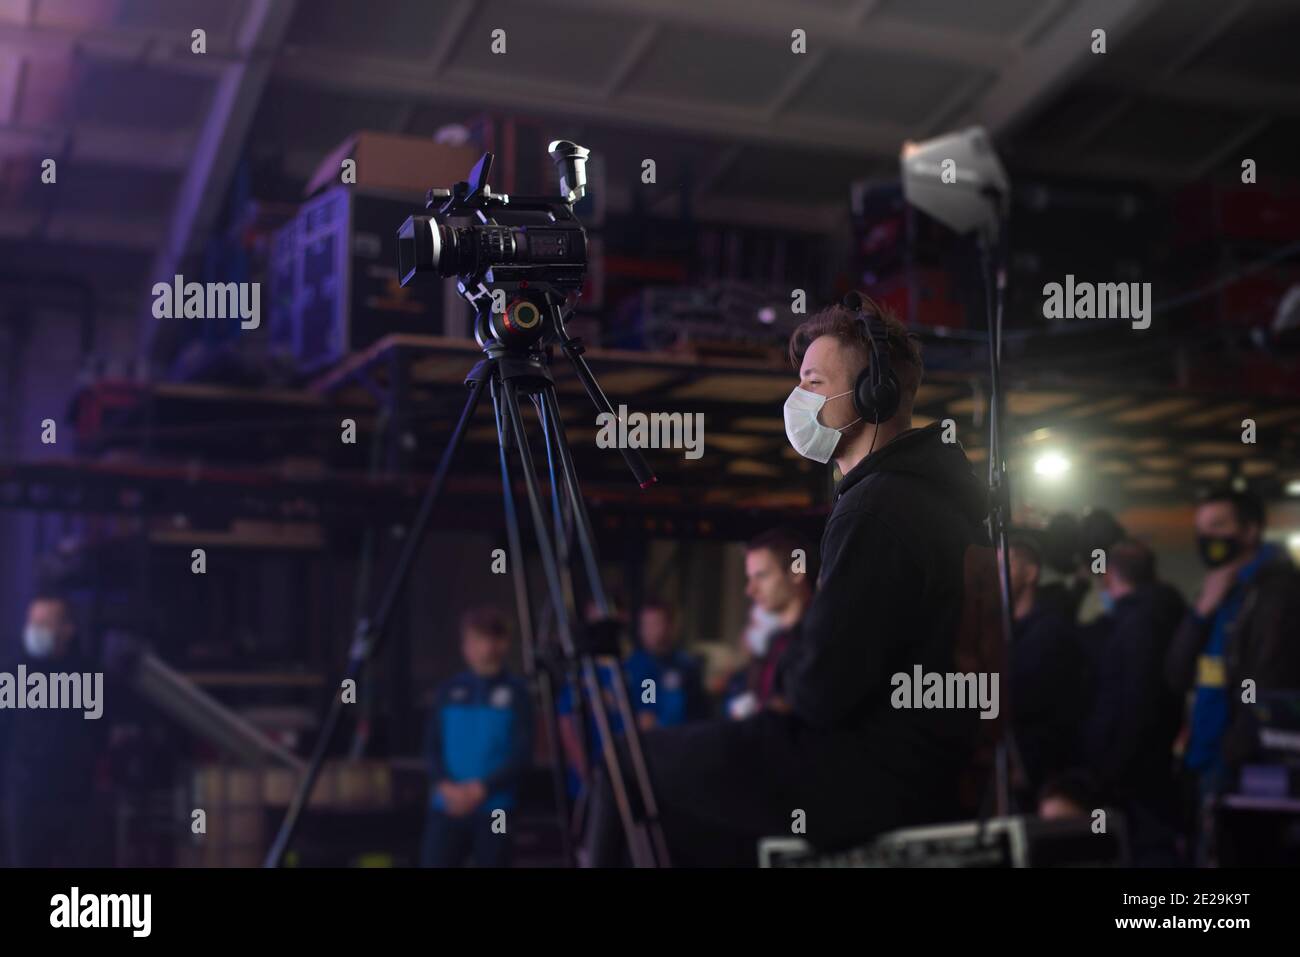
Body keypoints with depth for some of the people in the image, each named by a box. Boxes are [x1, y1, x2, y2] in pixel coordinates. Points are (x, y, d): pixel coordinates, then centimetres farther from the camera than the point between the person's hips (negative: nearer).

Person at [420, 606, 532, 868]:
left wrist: (482, 788, -13)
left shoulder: (514, 691, 0)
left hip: (494, 809, -1)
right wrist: (446, 785, -10)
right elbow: (432, 747, 7)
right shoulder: (449, 691, 8)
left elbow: (522, 753, -3)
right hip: (447, 809, 2)